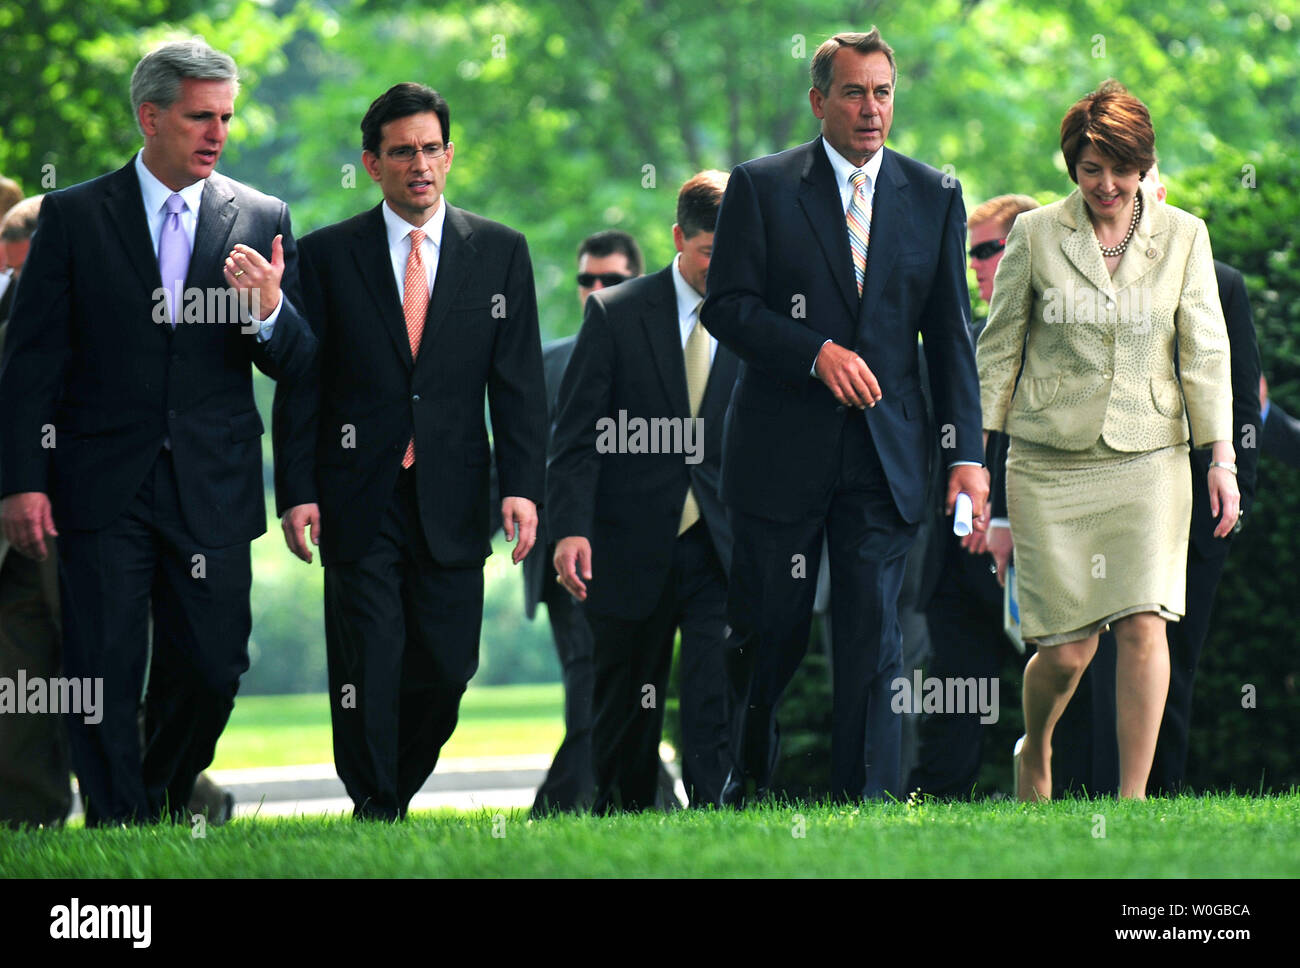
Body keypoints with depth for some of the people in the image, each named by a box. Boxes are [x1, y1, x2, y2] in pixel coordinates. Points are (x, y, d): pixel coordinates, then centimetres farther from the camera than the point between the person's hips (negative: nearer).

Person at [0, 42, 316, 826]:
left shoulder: (262, 221, 6)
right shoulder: (73, 217, 2)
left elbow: (300, 365, 6)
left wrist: (270, 311, -17)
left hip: (213, 490, 1)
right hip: (104, 489, -1)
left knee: (212, 668, 4)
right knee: (104, 673, -2)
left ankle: (168, 798, 30)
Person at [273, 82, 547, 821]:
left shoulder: (499, 252, 8)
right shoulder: (328, 255, 4)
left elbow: (519, 381, 4)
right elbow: (301, 385, 4)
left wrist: (523, 485, -6)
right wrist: (297, 492, -4)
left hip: (452, 499, 2)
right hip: (360, 502, -1)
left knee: (446, 671, 2)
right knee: (370, 670, -6)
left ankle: (399, 794, 22)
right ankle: (375, 816, 2)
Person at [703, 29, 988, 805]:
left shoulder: (935, 198, 8)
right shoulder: (761, 188, 1)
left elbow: (951, 334, 7)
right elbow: (726, 305, -4)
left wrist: (967, 454, -1)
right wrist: (818, 353, -17)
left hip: (885, 452, 1)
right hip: (782, 447, -1)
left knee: (873, 635, -5)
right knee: (770, 630, 6)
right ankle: (749, 783, 28)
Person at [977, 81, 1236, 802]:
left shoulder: (1183, 237, 4)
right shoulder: (1035, 235, 1)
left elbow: (1205, 350, 4)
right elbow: (998, 347, 6)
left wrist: (1221, 457, -2)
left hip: (1149, 458, 1)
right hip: (1050, 464, -1)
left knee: (1143, 628, -14)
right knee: (1067, 648, -2)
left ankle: (1133, 797, -5)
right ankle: (1034, 751, 29)